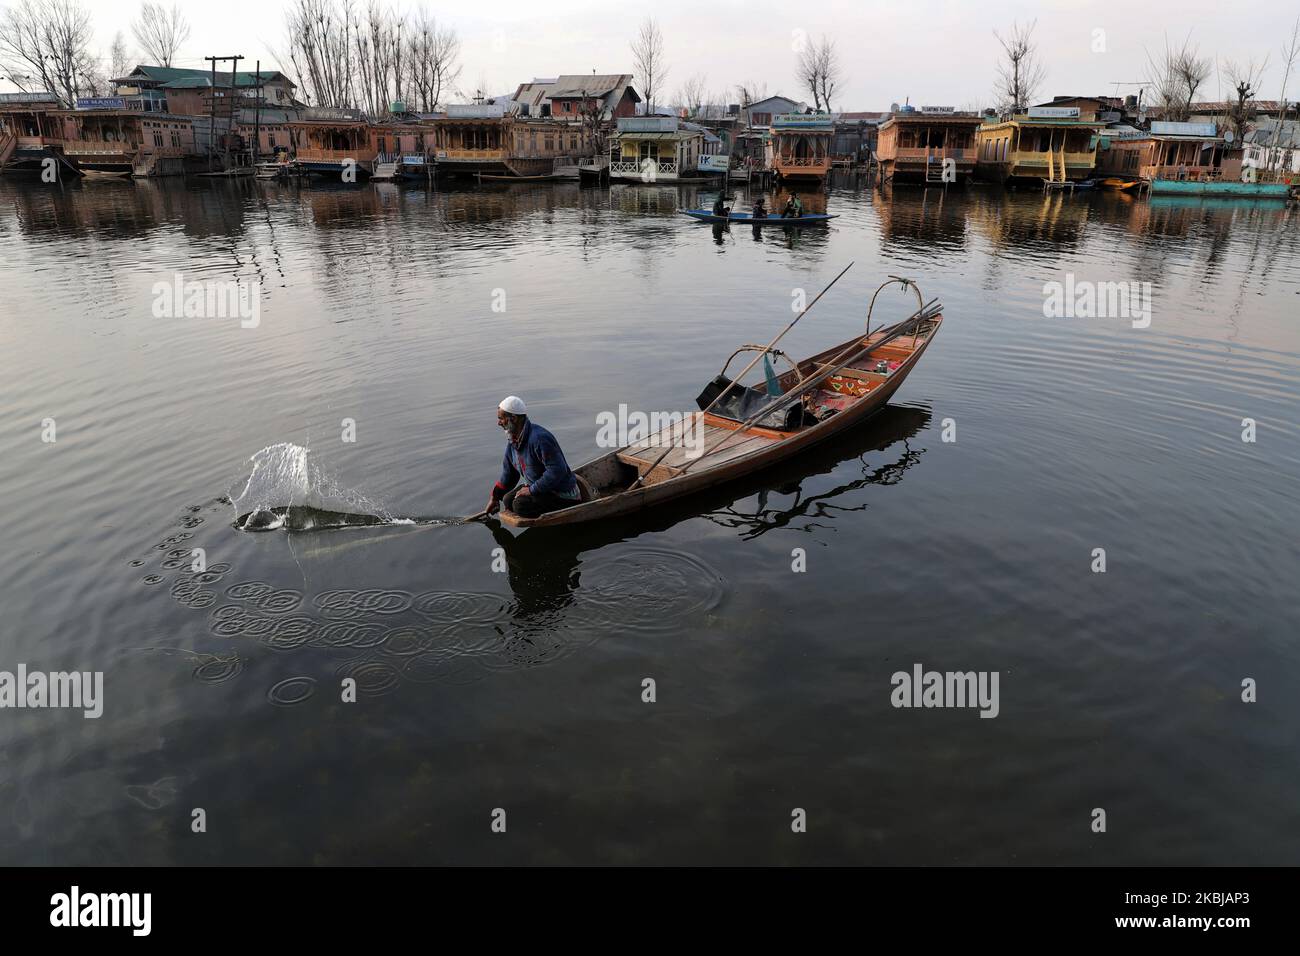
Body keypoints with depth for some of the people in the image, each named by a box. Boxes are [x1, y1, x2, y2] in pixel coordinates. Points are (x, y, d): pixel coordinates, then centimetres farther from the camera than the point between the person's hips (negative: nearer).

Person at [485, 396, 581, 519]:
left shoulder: (539, 438, -26)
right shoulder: (512, 440, 5)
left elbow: (557, 471, -30)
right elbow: (509, 472, 19)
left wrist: (532, 490, -23)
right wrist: (495, 497, 20)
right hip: (539, 486, 9)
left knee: (520, 505, -24)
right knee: (508, 500, 0)